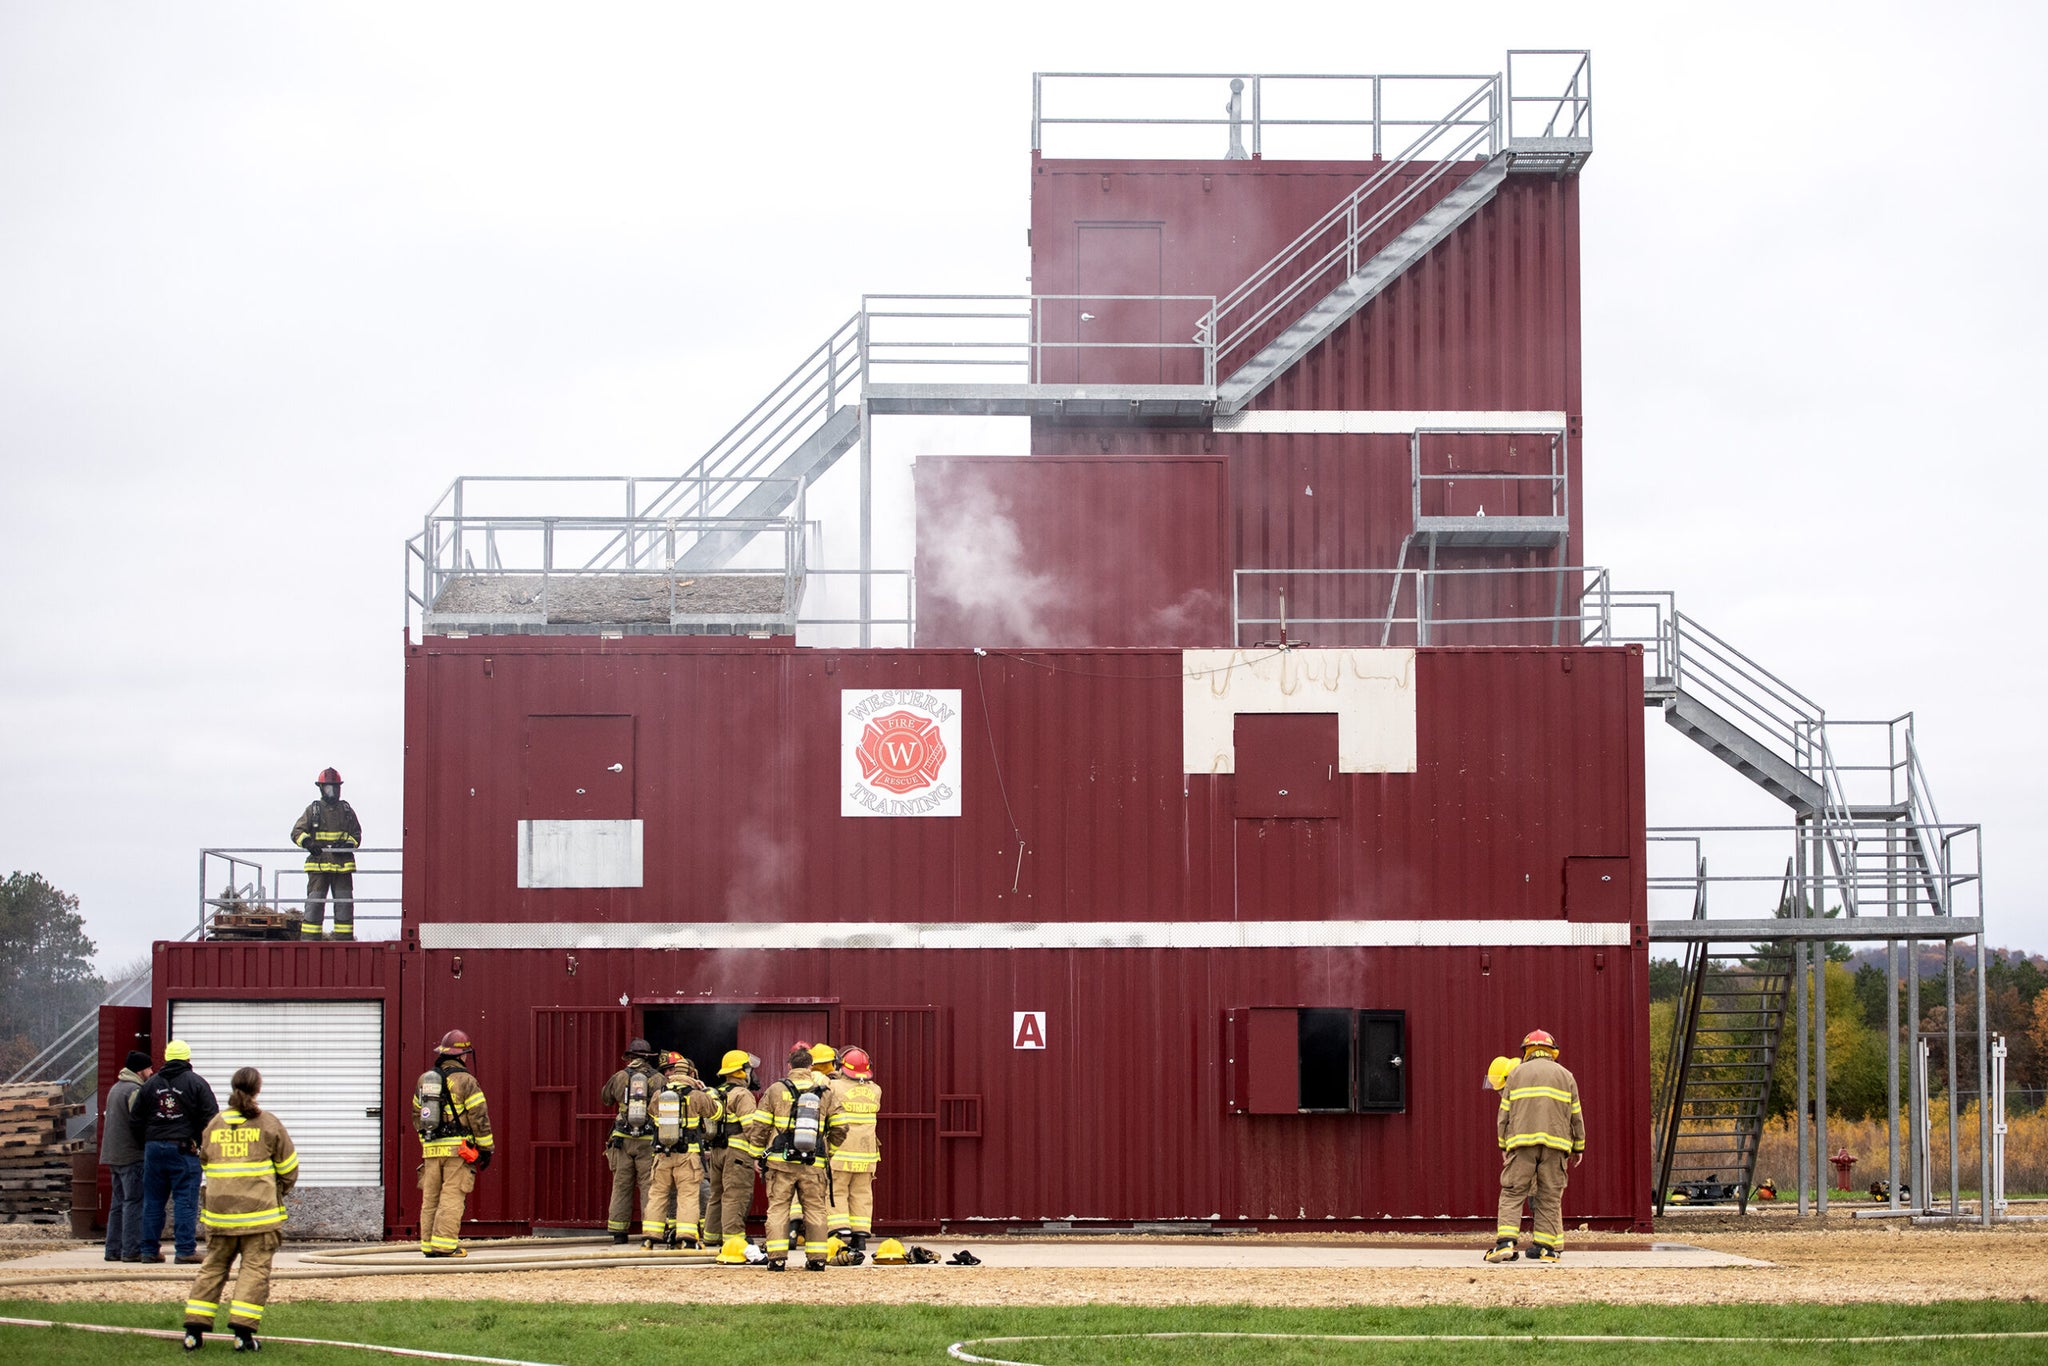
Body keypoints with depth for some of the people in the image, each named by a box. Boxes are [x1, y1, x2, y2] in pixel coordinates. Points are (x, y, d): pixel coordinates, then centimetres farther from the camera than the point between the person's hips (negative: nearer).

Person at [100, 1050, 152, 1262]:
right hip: (131, 1155, -10)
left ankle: (114, 1249, 14)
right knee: (134, 1203, -7)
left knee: (118, 1203, 13)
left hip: (113, 1155, 10)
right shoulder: (134, 1091, -15)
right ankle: (131, 1250, -10)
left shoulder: (115, 1088, 17)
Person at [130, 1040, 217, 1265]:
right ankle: (186, 1250, -7)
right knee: (185, 1201, -3)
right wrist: (201, 1144, 5)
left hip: (154, 1148, 4)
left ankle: (149, 1250, 11)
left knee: (153, 1201, 9)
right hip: (184, 1150, -4)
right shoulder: (196, 1083, -2)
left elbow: (135, 1121, 12)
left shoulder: (150, 1084, 11)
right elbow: (211, 1118, -6)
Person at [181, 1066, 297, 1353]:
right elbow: (288, 1167, 5)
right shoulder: (267, 1122, -2)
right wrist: (279, 1191, 23)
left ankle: (194, 1331, 7)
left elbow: (205, 1163, 18)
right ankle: (243, 1332, -9)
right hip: (258, 1212, -4)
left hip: (219, 1212, 4)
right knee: (255, 1269, 0)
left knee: (213, 1267, 11)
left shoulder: (214, 1124, 8)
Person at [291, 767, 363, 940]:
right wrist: (308, 843, -15)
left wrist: (347, 844, -7)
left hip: (343, 866, 2)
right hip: (319, 865, -2)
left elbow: (356, 834, 14)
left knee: (344, 905, 2)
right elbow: (297, 832, 5)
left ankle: (344, 940, 6)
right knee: (314, 904, -6)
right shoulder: (312, 810, 8)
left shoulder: (347, 811, 14)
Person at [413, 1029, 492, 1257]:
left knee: (431, 1198, 10)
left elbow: (417, 1116, 19)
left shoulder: (424, 1080, 12)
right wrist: (485, 1149, -2)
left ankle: (428, 1245, 9)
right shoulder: (465, 1081, -7)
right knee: (452, 1196, -6)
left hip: (431, 1149, 6)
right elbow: (479, 1117, -9)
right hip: (458, 1148, -5)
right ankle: (445, 1244, -12)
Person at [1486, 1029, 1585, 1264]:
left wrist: (1503, 1146, 14)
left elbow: (1505, 1113, 9)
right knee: (1550, 1196, 5)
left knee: (1512, 1192, -1)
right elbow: (1576, 1116, 14)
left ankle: (1505, 1242, -15)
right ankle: (1546, 1246, 1)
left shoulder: (1517, 1073, 12)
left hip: (1522, 1142, -1)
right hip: (1555, 1143, 1)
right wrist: (1578, 1148, 20)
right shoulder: (1565, 1076, 15)